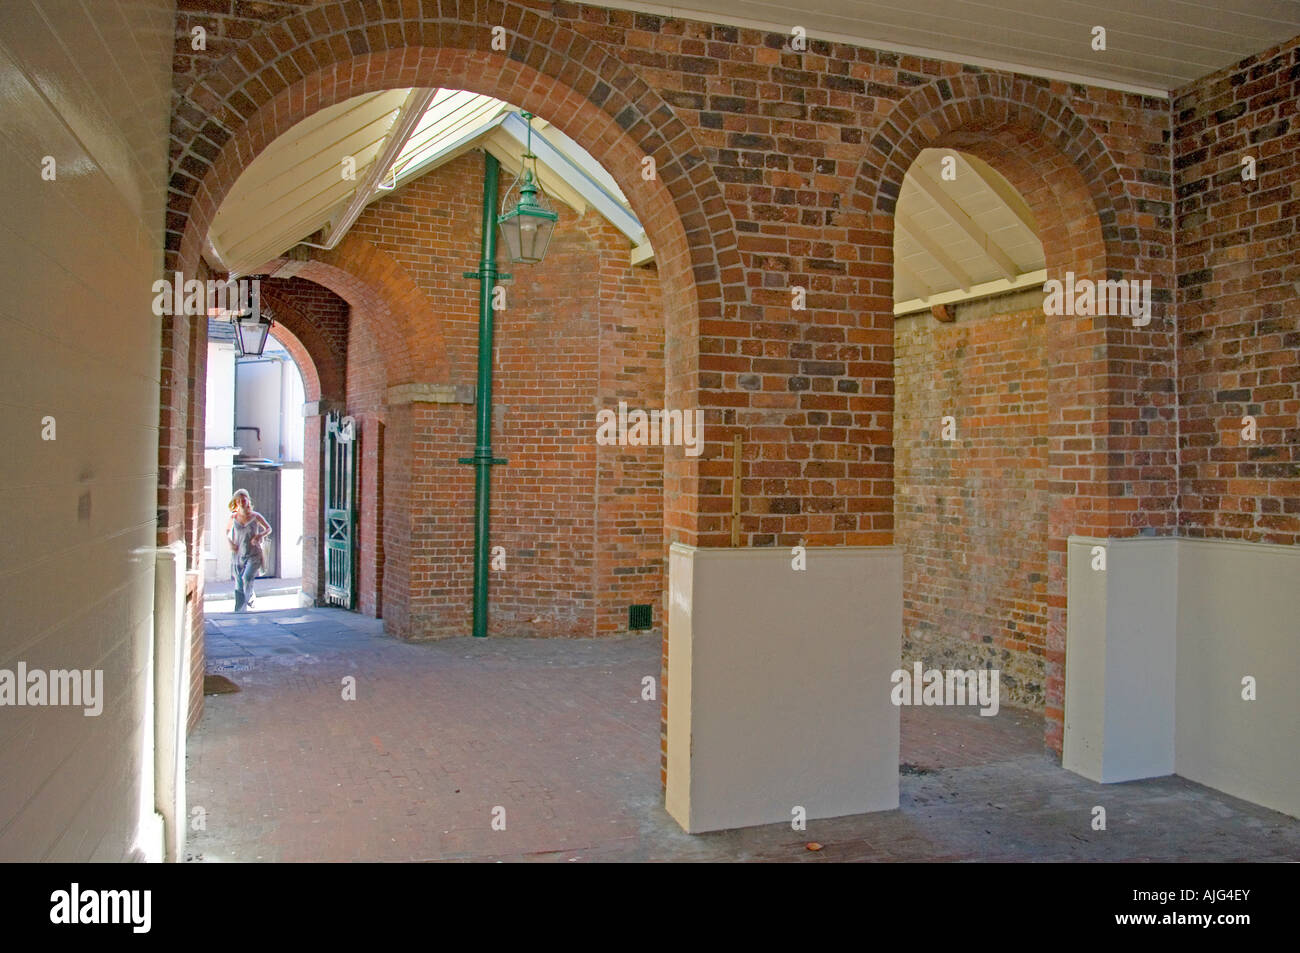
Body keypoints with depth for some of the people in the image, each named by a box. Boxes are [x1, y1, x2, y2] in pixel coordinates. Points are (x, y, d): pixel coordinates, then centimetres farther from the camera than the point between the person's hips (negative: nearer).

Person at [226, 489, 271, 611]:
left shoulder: (255, 516, -3)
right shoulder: (233, 517, 3)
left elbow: (269, 529, 8)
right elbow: (227, 531, 20)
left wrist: (260, 536, -11)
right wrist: (230, 542, 1)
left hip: (254, 555, -3)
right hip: (239, 554, 3)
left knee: (247, 577, -24)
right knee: (239, 586, 5)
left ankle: (250, 596, 6)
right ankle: (238, 615, 15)